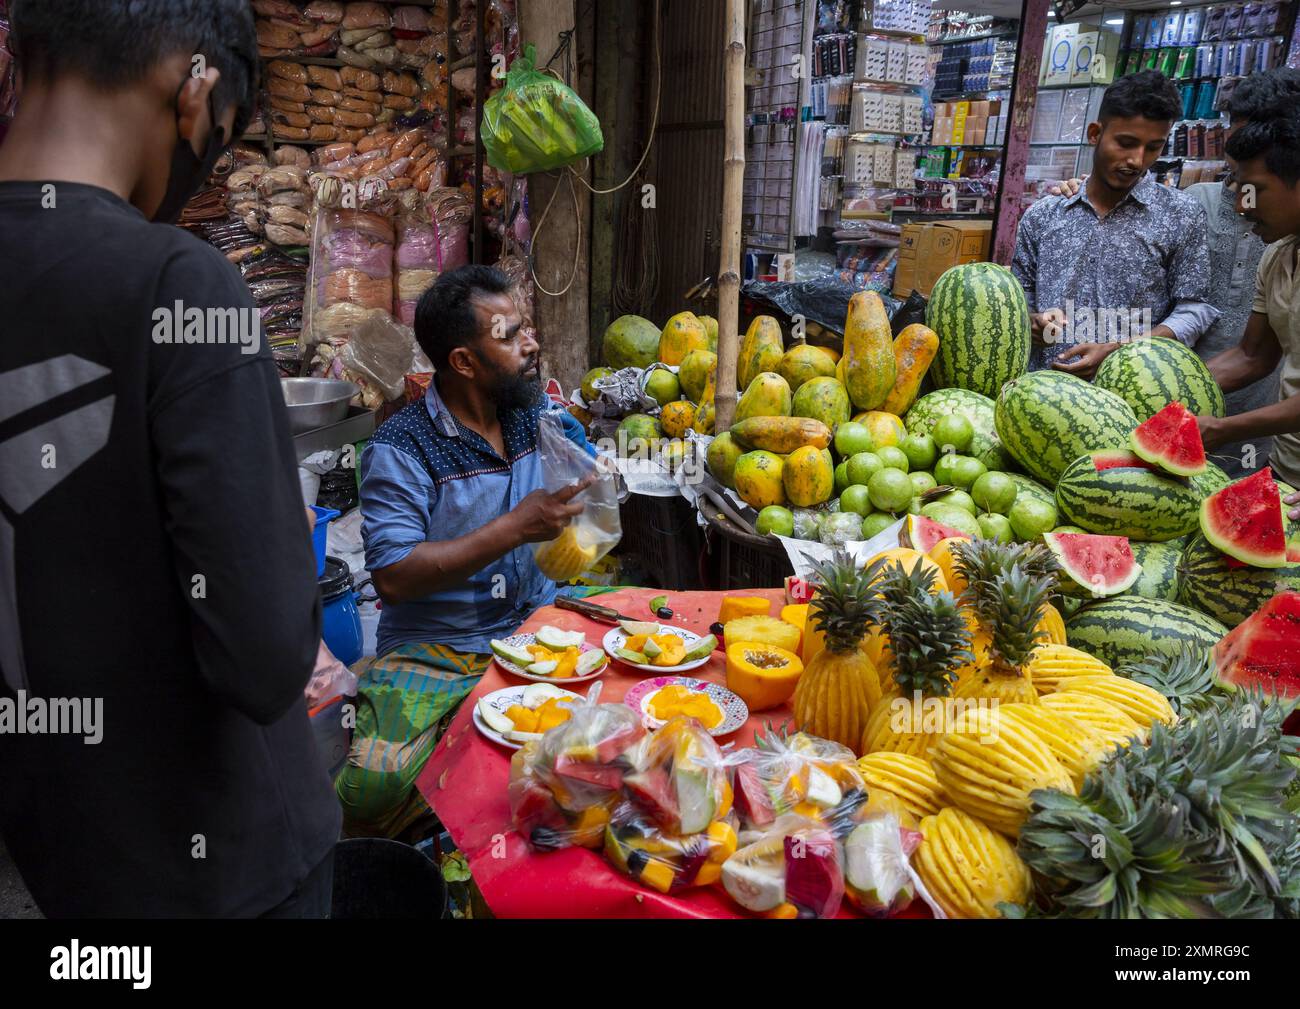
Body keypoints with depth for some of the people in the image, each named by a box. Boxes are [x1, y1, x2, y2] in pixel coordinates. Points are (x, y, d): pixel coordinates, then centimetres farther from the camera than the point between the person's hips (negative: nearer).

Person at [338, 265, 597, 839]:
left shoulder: (540, 413, 7)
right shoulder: (401, 448, -10)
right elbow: (393, 576, -19)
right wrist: (516, 529, -22)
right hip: (436, 654, -5)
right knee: (378, 781, -28)